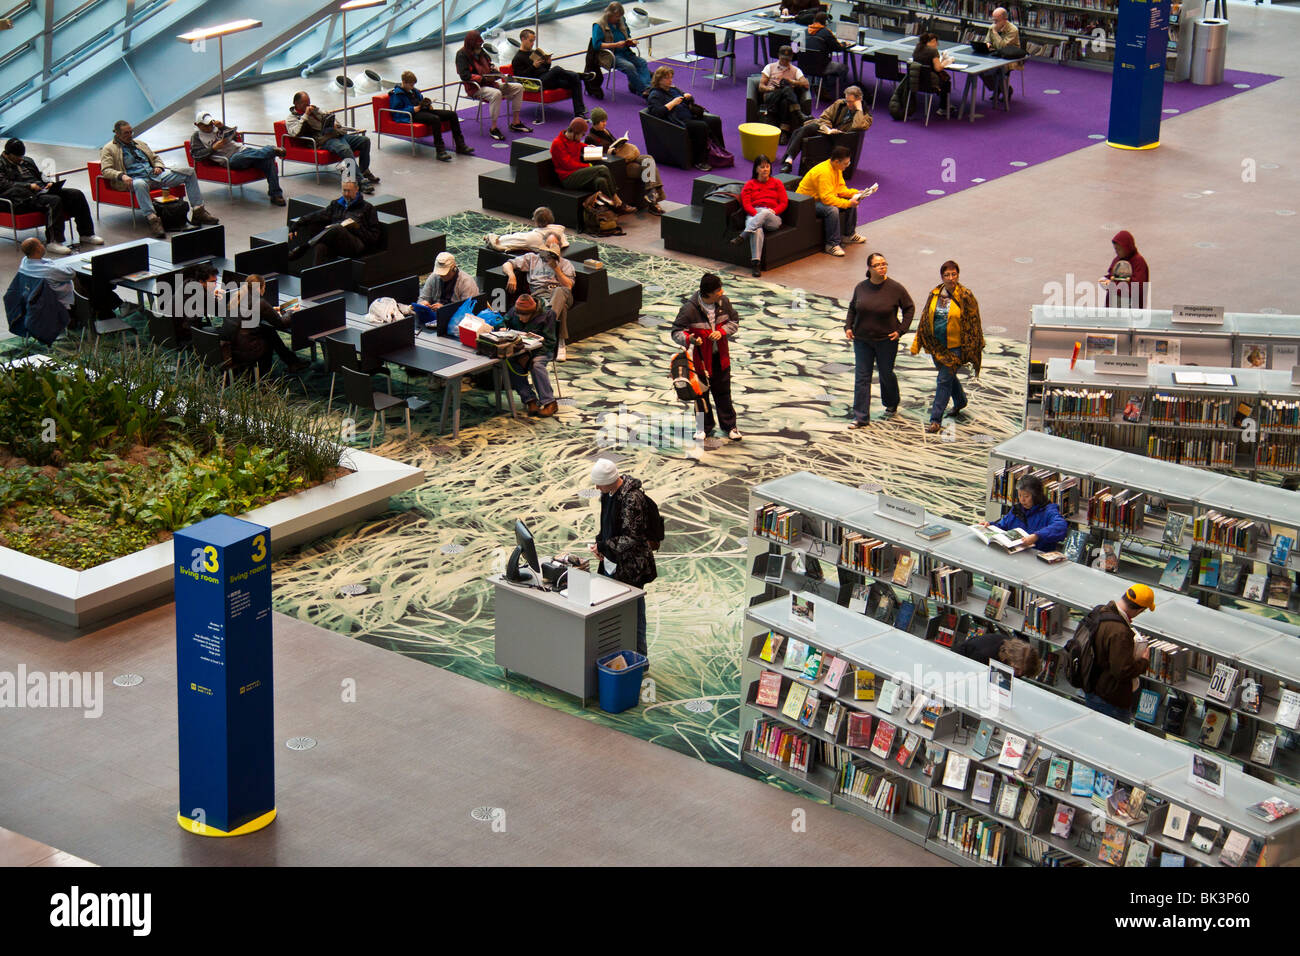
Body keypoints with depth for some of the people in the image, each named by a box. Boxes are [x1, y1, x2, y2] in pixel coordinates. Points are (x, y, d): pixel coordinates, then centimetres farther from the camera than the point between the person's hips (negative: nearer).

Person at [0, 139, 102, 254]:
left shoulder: (27, 161, 26)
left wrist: (48, 183, 10)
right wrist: (29, 186, -19)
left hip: (42, 190, 8)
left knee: (77, 194, -8)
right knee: (54, 201, -36)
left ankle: (86, 234, -2)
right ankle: (53, 242, -38)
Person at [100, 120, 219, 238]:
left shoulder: (139, 144, 26)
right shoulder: (109, 149, 7)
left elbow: (155, 158, 32)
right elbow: (106, 170, -4)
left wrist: (158, 166, 7)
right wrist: (121, 176, -24)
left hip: (155, 175, 6)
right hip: (135, 179, -6)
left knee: (189, 172, -6)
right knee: (139, 184, -46)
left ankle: (198, 212, -8)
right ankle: (153, 220, -51)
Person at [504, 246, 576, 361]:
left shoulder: (565, 264, 23)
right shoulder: (532, 258, 26)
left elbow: (568, 286, 6)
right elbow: (506, 265, 18)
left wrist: (555, 268, -1)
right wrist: (511, 276, -5)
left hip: (561, 296, -1)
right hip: (539, 296, 1)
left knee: (559, 291, -39)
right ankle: (560, 342, -43)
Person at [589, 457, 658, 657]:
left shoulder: (632, 499, -24)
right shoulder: (608, 493, 5)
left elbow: (632, 538, -24)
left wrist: (603, 547, -19)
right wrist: (600, 545, 1)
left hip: (630, 567, -9)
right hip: (612, 563, 9)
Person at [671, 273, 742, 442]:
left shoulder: (724, 302, -8)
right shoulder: (689, 309, -22)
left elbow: (734, 321, 6)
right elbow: (676, 332, -15)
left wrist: (722, 332, -14)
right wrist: (689, 339, -37)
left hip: (720, 356, 3)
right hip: (700, 358, -3)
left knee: (723, 392, 13)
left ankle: (729, 425, 28)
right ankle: (705, 427, 30)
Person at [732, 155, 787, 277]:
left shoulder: (777, 183, 23)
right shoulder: (750, 184, 21)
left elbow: (784, 202, 13)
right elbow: (746, 204, 8)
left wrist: (773, 212, -7)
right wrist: (756, 214, -12)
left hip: (773, 219, 1)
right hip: (753, 215, -1)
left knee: (765, 212, -40)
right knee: (757, 230, -40)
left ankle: (742, 236, -46)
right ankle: (756, 263, -52)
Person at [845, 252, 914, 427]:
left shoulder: (895, 288, -10)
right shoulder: (861, 287, -2)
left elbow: (909, 308, 2)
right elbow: (852, 308, 14)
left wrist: (901, 330, -6)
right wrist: (848, 326, 1)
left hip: (886, 340, -2)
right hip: (862, 340, 2)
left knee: (886, 374, 12)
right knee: (861, 377, 0)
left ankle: (891, 406, 40)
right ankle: (861, 418, 3)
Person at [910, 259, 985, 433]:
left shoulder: (966, 297, -11)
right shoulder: (934, 294, 3)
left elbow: (973, 324, -7)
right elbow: (925, 319, 10)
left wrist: (973, 350, -8)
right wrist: (916, 343, 8)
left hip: (955, 346, -5)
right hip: (937, 345, 5)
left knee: (944, 380, -7)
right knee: (949, 375, 22)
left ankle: (935, 419, -2)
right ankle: (960, 401, 48)